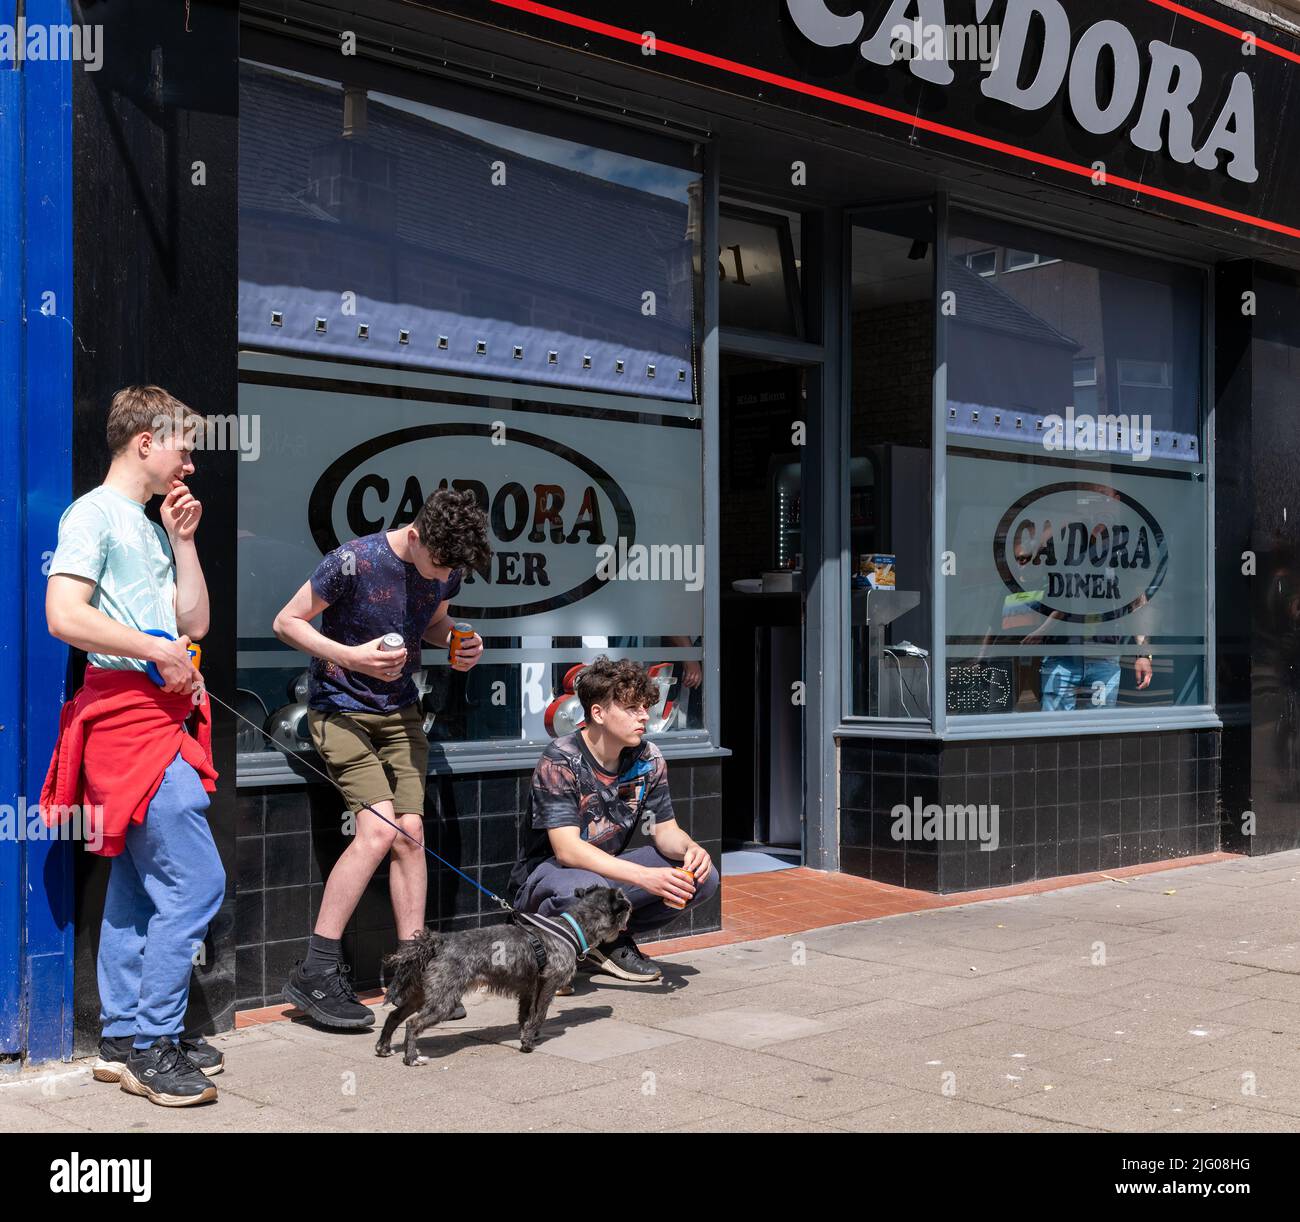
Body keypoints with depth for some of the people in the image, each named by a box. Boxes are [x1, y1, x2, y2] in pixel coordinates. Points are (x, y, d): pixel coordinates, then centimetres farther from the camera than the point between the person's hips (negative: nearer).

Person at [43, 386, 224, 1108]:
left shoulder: (150, 526, 21)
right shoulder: (94, 514, -7)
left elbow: (195, 622, 18)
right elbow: (64, 616, -20)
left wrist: (183, 540, 13)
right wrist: (158, 650, -16)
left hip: (156, 717, 10)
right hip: (127, 713, -10)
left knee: (138, 885, 12)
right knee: (195, 879, -12)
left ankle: (124, 1039, 20)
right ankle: (152, 1045, -5)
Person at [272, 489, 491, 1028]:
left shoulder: (447, 570, -2)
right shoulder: (354, 561, -21)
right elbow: (287, 621, -11)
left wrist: (458, 644, -5)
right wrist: (351, 655, -24)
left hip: (400, 710, 6)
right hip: (340, 708, -6)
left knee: (410, 831, -3)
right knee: (379, 829, -18)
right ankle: (313, 976, -10)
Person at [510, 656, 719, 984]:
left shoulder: (648, 759, -2)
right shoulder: (560, 761, -22)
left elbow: (665, 830, 2)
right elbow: (567, 850, -30)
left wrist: (689, 848, -24)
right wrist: (644, 877, -41)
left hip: (609, 871, 7)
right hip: (547, 873, -6)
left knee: (702, 877, -12)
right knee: (587, 890, -41)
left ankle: (612, 939, 2)